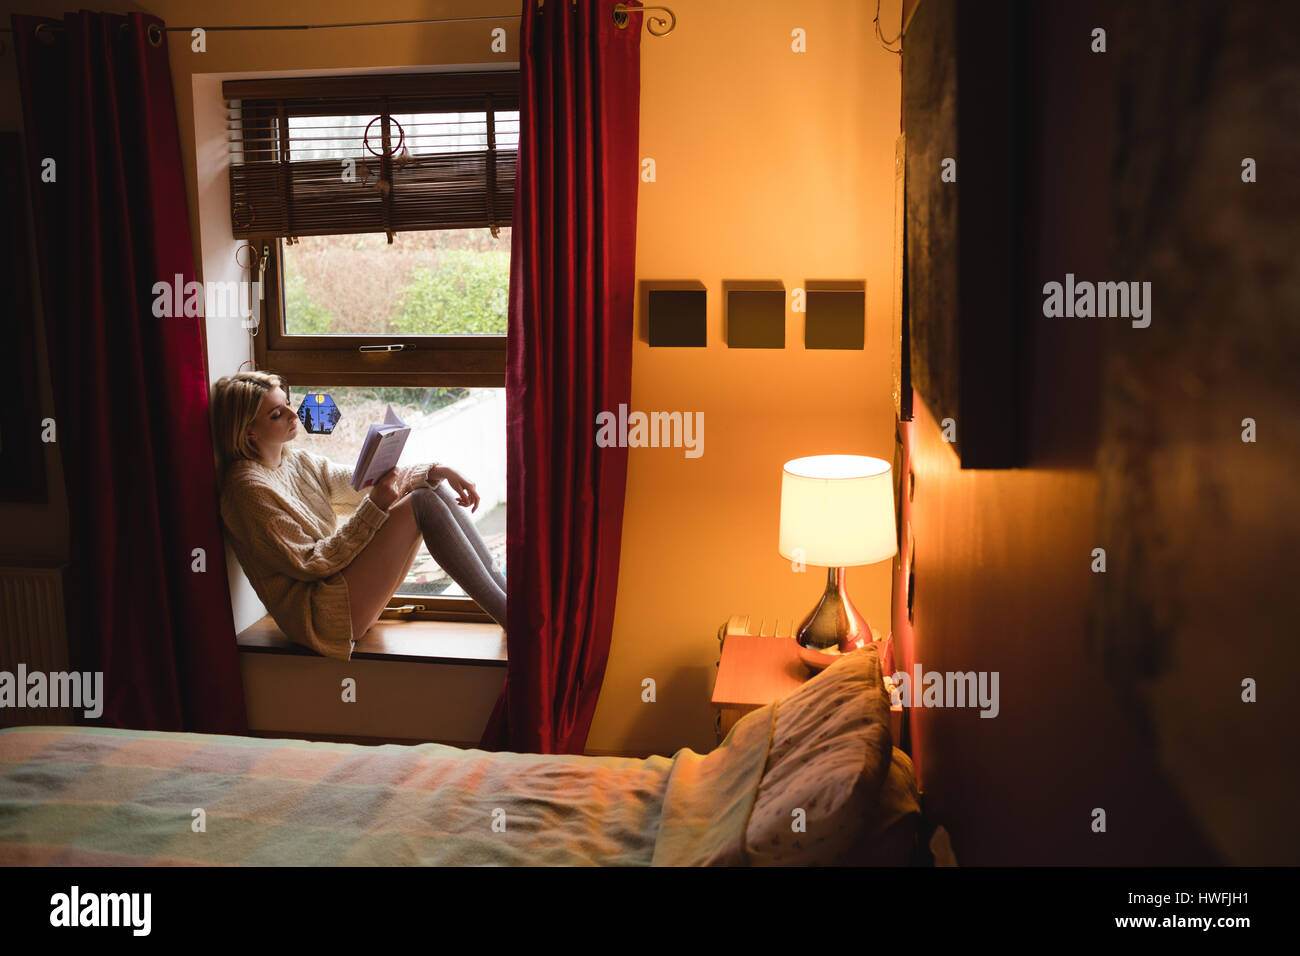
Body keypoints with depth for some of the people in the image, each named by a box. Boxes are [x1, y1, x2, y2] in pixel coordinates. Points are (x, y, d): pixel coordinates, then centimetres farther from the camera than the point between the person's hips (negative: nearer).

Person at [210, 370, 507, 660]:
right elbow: (310, 565, -19)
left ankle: (505, 592, -6)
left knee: (429, 488, -2)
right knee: (421, 503, -20)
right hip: (318, 617, -9)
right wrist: (374, 507, -24)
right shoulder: (250, 487, -15)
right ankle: (510, 617, -18)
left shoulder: (299, 462, 11)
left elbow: (367, 484, 10)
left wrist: (438, 471, -4)